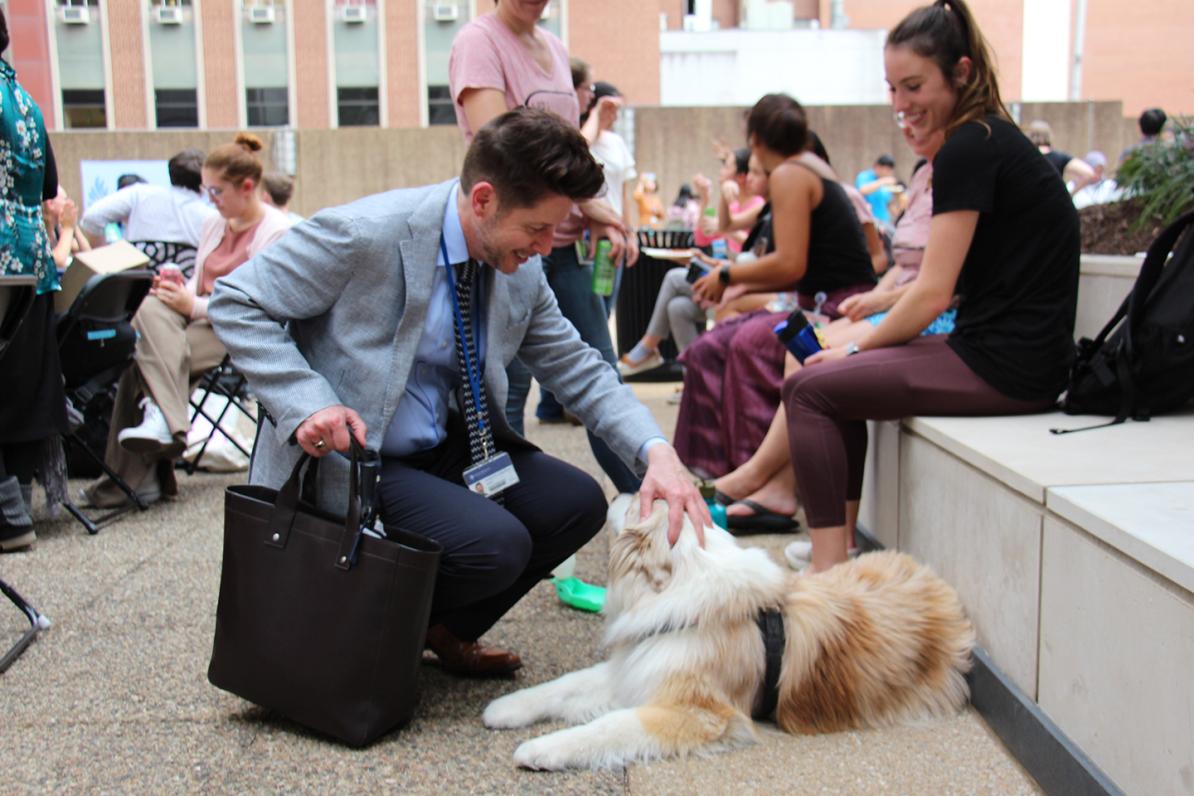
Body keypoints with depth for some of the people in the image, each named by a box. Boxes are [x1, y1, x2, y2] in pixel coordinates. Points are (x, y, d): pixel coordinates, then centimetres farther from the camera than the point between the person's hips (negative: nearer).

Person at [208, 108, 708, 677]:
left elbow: (576, 368, 4)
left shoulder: (521, 269, -2)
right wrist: (308, 404, -28)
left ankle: (445, 628, 12)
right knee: (497, 544, -26)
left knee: (577, 502, -8)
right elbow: (237, 303, -14)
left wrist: (656, 451, -13)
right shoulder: (364, 234, -21)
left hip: (446, 448, 7)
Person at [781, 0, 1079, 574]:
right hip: (1016, 352, 10)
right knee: (837, 380, 19)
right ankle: (842, 540, 18)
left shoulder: (968, 150, -14)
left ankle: (828, 572, -7)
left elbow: (934, 293, -16)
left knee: (808, 388, -7)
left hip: (1007, 365, -10)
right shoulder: (992, 139, 16)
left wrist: (858, 347, -2)